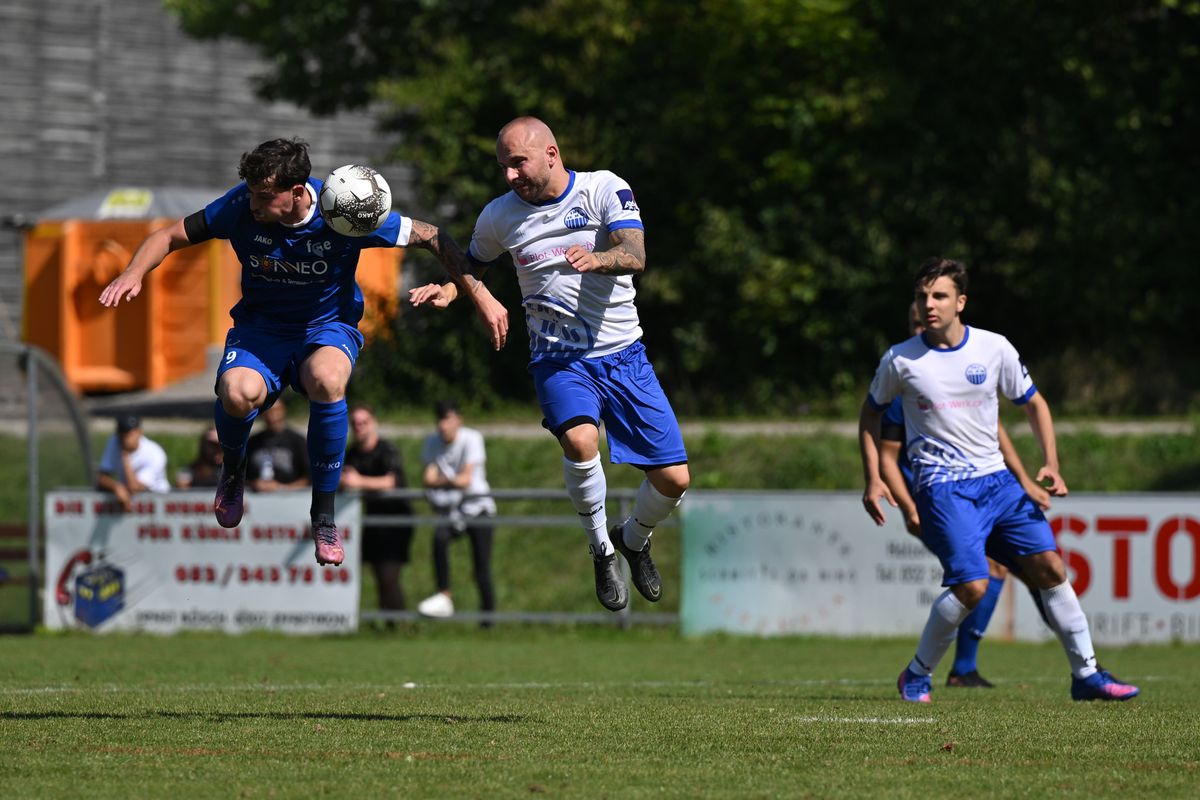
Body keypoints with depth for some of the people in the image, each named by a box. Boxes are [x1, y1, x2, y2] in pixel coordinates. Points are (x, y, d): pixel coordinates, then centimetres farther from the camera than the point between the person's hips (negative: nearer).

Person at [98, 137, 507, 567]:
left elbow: (430, 237, -10)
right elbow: (168, 237, -6)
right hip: (260, 326, 1)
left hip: (328, 326, -1)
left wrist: (478, 294, -12)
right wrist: (134, 273, -26)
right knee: (237, 393, -34)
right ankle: (233, 469, 6)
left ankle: (324, 515, -17)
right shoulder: (241, 207, -17)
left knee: (325, 380, -38)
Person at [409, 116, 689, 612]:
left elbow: (635, 256, -20)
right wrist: (450, 290, 0)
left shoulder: (605, 190, -5)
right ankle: (601, 550, -8)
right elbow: (474, 266, 22)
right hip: (559, 359, 0)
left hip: (623, 353, 0)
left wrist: (597, 259, -42)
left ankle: (633, 538, 31)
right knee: (580, 441, -33)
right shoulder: (499, 216, 2)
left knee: (674, 479, -3)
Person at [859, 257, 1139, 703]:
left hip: (996, 480, 3)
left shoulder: (994, 349, 0)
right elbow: (870, 415, 12)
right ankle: (916, 675, 0)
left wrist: (1050, 465, 0)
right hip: (942, 486, -3)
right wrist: (872, 479, 3)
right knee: (971, 585, -20)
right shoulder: (900, 361, -4)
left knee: (1049, 566, -6)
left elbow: (1033, 404, 13)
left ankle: (1085, 675, 4)